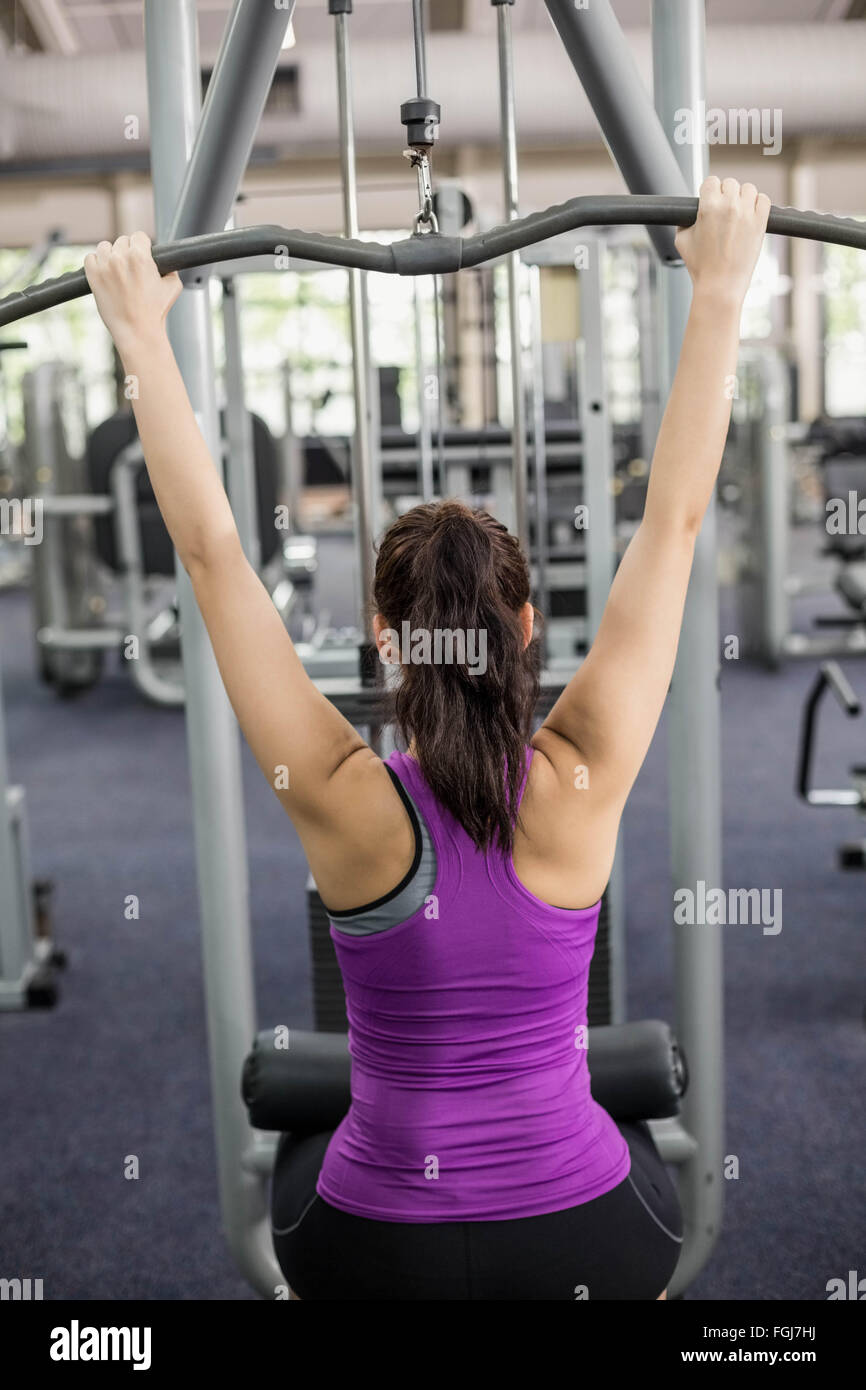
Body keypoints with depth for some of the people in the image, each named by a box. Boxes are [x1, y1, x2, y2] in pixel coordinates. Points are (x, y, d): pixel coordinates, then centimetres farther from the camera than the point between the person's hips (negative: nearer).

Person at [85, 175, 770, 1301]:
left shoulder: (343, 803, -19)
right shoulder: (581, 784, -17)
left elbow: (209, 548, -14)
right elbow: (675, 518, -13)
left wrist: (144, 337, -7)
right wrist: (719, 290, -8)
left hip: (378, 1255, 0)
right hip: (584, 1243, 0)